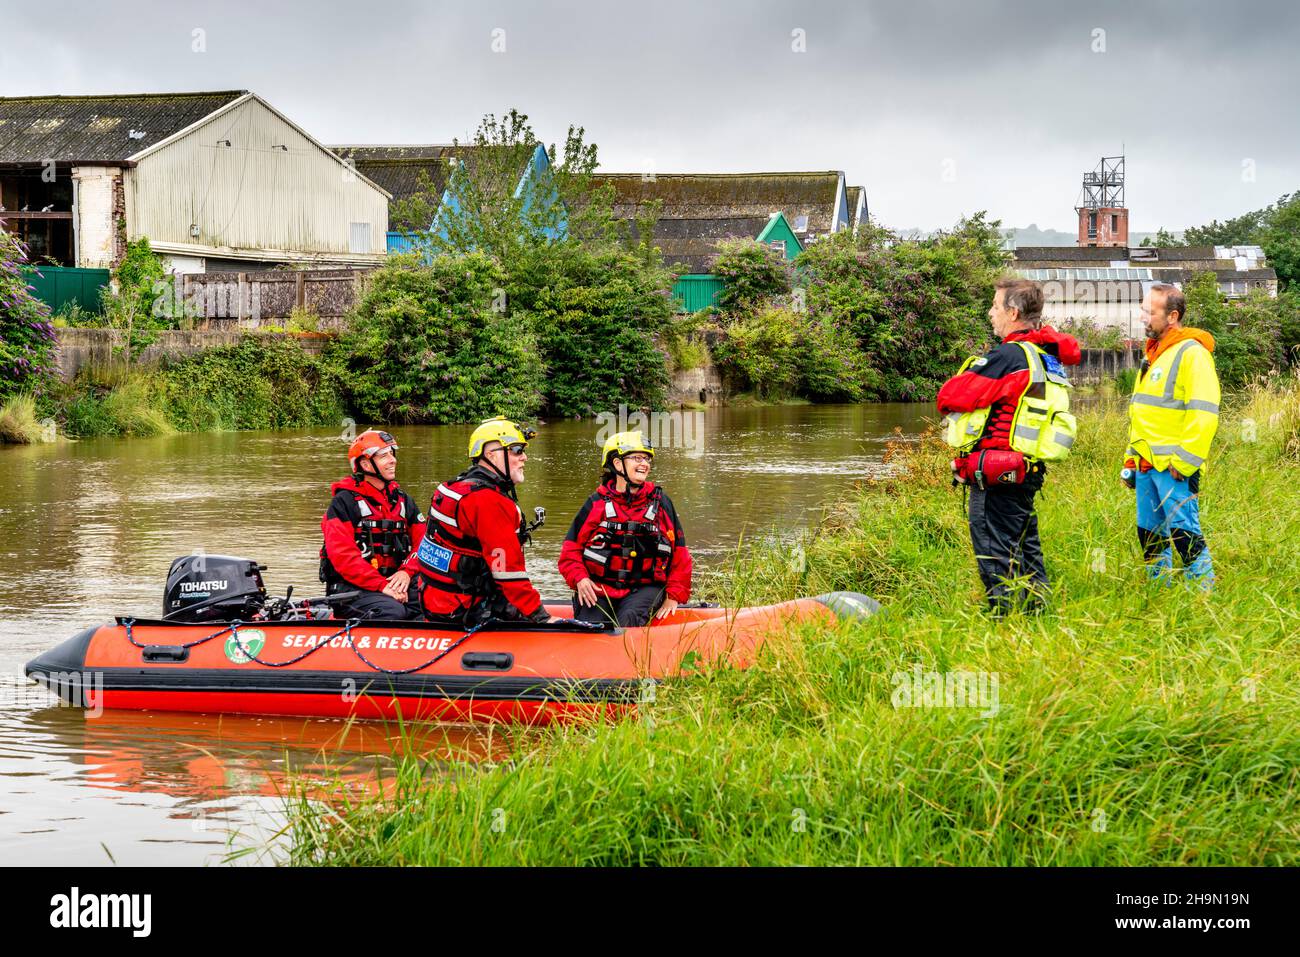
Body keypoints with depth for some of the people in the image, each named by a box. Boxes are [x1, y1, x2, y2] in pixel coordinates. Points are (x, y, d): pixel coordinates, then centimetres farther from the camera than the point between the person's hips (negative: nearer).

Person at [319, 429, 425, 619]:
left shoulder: (402, 501, 17)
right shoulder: (344, 502, -4)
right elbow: (343, 556, -14)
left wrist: (407, 572, -11)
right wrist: (382, 586, -22)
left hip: (393, 582, 6)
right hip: (351, 588, -5)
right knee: (393, 611, -33)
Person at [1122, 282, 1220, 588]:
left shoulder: (1192, 354, -11)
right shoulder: (1154, 353, 18)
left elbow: (1204, 414, -18)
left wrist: (1184, 462, -19)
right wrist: (1131, 458, 21)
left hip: (1174, 468, -9)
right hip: (1147, 465, 9)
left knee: (1184, 533, -9)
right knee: (1150, 534, 11)